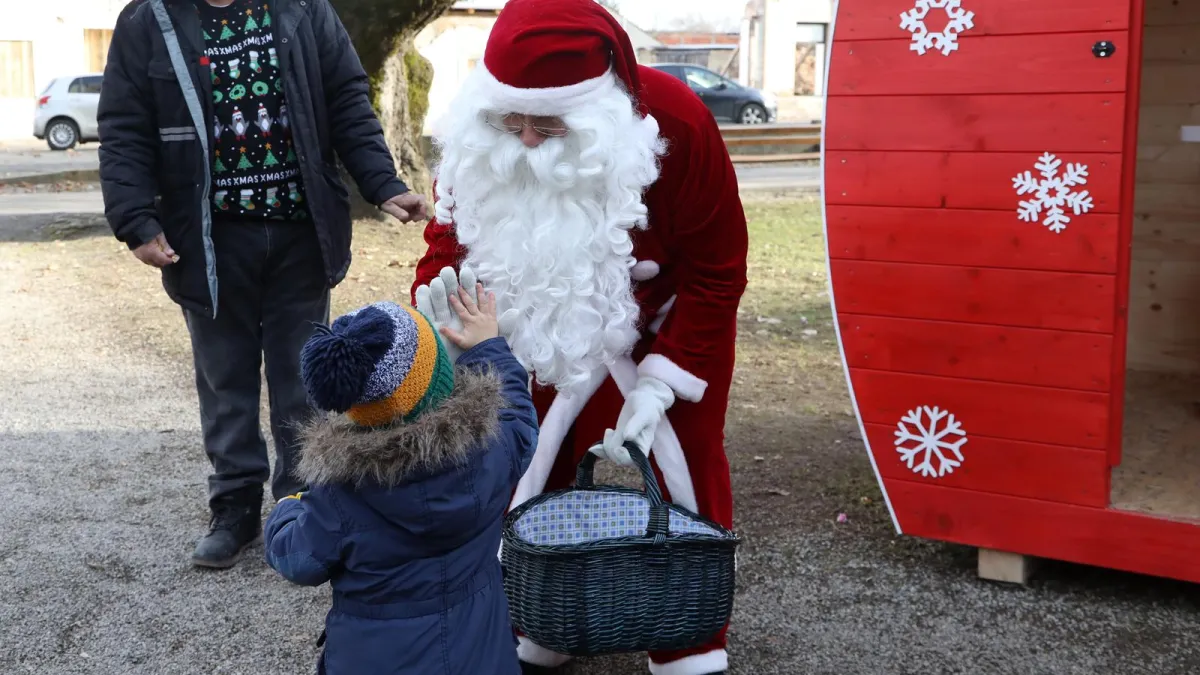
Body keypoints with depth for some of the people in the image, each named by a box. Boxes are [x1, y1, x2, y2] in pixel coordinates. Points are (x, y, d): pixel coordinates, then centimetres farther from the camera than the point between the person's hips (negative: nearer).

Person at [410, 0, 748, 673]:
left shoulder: (674, 122, -31)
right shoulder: (478, 138, -22)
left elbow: (715, 272, -21)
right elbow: (451, 237, -10)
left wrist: (657, 386, -23)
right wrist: (437, 303, -34)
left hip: (670, 328, -3)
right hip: (556, 332, 3)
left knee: (683, 484, 4)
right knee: (537, 477, 9)